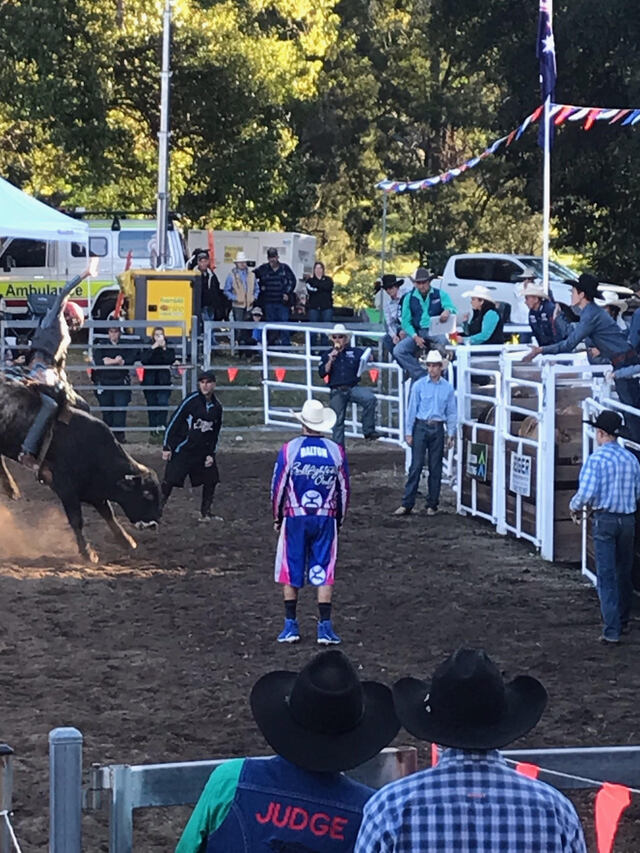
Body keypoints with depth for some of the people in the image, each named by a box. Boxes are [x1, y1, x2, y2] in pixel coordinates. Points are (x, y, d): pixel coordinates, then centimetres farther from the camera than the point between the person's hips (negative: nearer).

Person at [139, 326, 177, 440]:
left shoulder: (169, 348, 4)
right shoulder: (147, 348, 5)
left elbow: (171, 360, -11)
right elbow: (143, 359, -13)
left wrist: (164, 348, -17)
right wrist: (153, 347, -17)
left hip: (164, 381, -1)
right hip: (150, 381, 1)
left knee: (163, 403, -17)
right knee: (152, 406, 6)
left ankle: (161, 426, -19)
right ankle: (153, 430, 13)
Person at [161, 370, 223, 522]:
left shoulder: (216, 406, 6)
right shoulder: (192, 400, -12)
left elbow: (215, 432, 15)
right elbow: (174, 422, -9)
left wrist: (211, 454, 8)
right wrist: (167, 447, -11)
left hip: (203, 452, 6)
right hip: (182, 450, -6)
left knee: (211, 479, 8)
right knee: (170, 480, -11)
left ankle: (205, 513, 23)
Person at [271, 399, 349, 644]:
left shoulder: (288, 449, -6)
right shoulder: (336, 451, -1)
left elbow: (278, 487, -1)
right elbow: (344, 490, 6)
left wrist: (277, 518, 12)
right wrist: (339, 520, 19)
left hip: (295, 519, -1)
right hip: (326, 519, 1)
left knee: (291, 571, 10)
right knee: (324, 573, 4)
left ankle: (290, 626, 12)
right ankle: (325, 628, 1)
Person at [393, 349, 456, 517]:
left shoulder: (447, 388, 5)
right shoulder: (419, 385, 0)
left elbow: (451, 413, 9)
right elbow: (412, 409, 0)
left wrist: (451, 434, 4)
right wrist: (408, 433, -3)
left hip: (438, 429, 2)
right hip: (421, 427, -2)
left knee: (435, 468, 5)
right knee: (416, 466, -6)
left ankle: (432, 504, 13)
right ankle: (407, 504, -5)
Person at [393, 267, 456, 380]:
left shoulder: (440, 295, 7)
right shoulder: (409, 298, 12)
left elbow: (452, 309, -8)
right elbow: (405, 322, 9)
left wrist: (448, 311, -35)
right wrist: (415, 337, -9)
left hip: (436, 332, -3)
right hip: (418, 333, 3)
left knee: (444, 339, -39)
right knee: (398, 350, -24)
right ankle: (421, 376, -25)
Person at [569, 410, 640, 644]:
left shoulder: (596, 459, -12)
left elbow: (586, 493, -19)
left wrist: (575, 507, 1)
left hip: (605, 519, -5)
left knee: (606, 576, -3)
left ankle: (612, 631, -8)